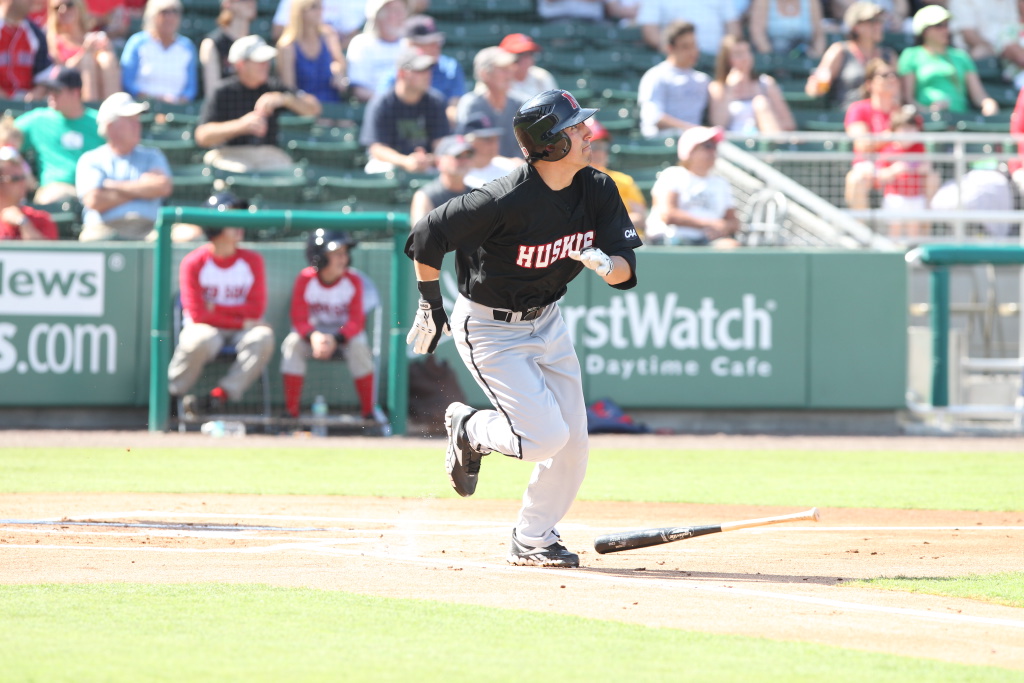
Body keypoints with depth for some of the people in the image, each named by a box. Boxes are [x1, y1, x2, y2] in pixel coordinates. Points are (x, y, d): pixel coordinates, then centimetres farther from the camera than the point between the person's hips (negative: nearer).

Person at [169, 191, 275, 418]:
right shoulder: (193, 262, -7)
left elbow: (256, 309, -5)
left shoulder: (253, 261, 1)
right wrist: (241, 321, -14)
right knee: (201, 340, -38)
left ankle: (219, 396, -33)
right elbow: (197, 313, -14)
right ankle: (169, 393, -19)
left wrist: (215, 307, -12)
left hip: (242, 330, 3)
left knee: (263, 337, -30)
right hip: (207, 328, -3)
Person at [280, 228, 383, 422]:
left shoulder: (353, 280, -11)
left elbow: (356, 322, -14)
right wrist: (313, 336, -35)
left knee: (359, 346, -30)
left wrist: (335, 339, -33)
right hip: (312, 332, 0)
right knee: (292, 343, -28)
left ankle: (369, 412, -20)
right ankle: (291, 411, -23)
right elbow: (299, 319, -12)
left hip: (344, 334, 0)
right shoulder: (305, 280, -12)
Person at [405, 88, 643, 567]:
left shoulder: (597, 191, -9)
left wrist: (605, 263, -32)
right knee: (545, 436, -15)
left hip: (546, 321, 7)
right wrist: (430, 307, -12)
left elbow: (626, 268, -8)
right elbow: (427, 236, -21)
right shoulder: (507, 201, -29)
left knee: (573, 443, 4)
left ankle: (532, 540, 23)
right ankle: (468, 430, 16)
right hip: (489, 327, -7)